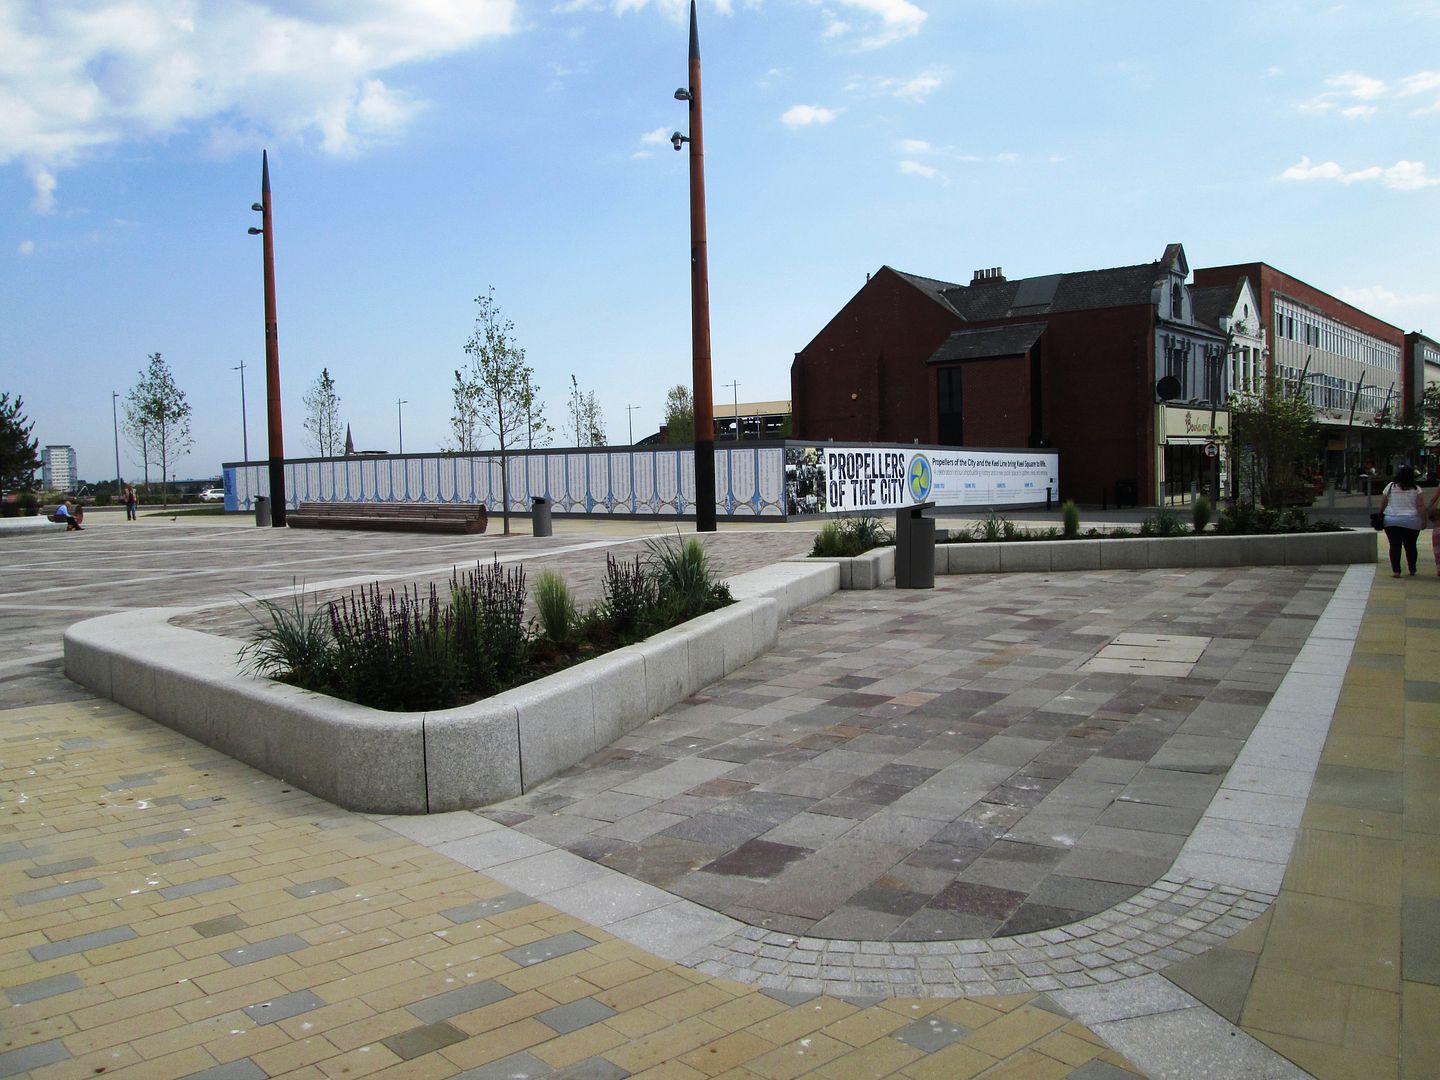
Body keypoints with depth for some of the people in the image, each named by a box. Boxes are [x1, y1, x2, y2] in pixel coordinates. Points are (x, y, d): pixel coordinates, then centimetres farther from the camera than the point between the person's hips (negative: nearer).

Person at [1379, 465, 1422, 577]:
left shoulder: (1390, 486, 0)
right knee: (1410, 546, 12)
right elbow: (1420, 506, -7)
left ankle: (1396, 570, -5)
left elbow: (1382, 504, 4)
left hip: (1391, 521, 0)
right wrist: (1423, 520, -2)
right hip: (1411, 522, 0)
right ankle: (1412, 570, 20)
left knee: (1395, 546, 1)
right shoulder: (1416, 489, -1)